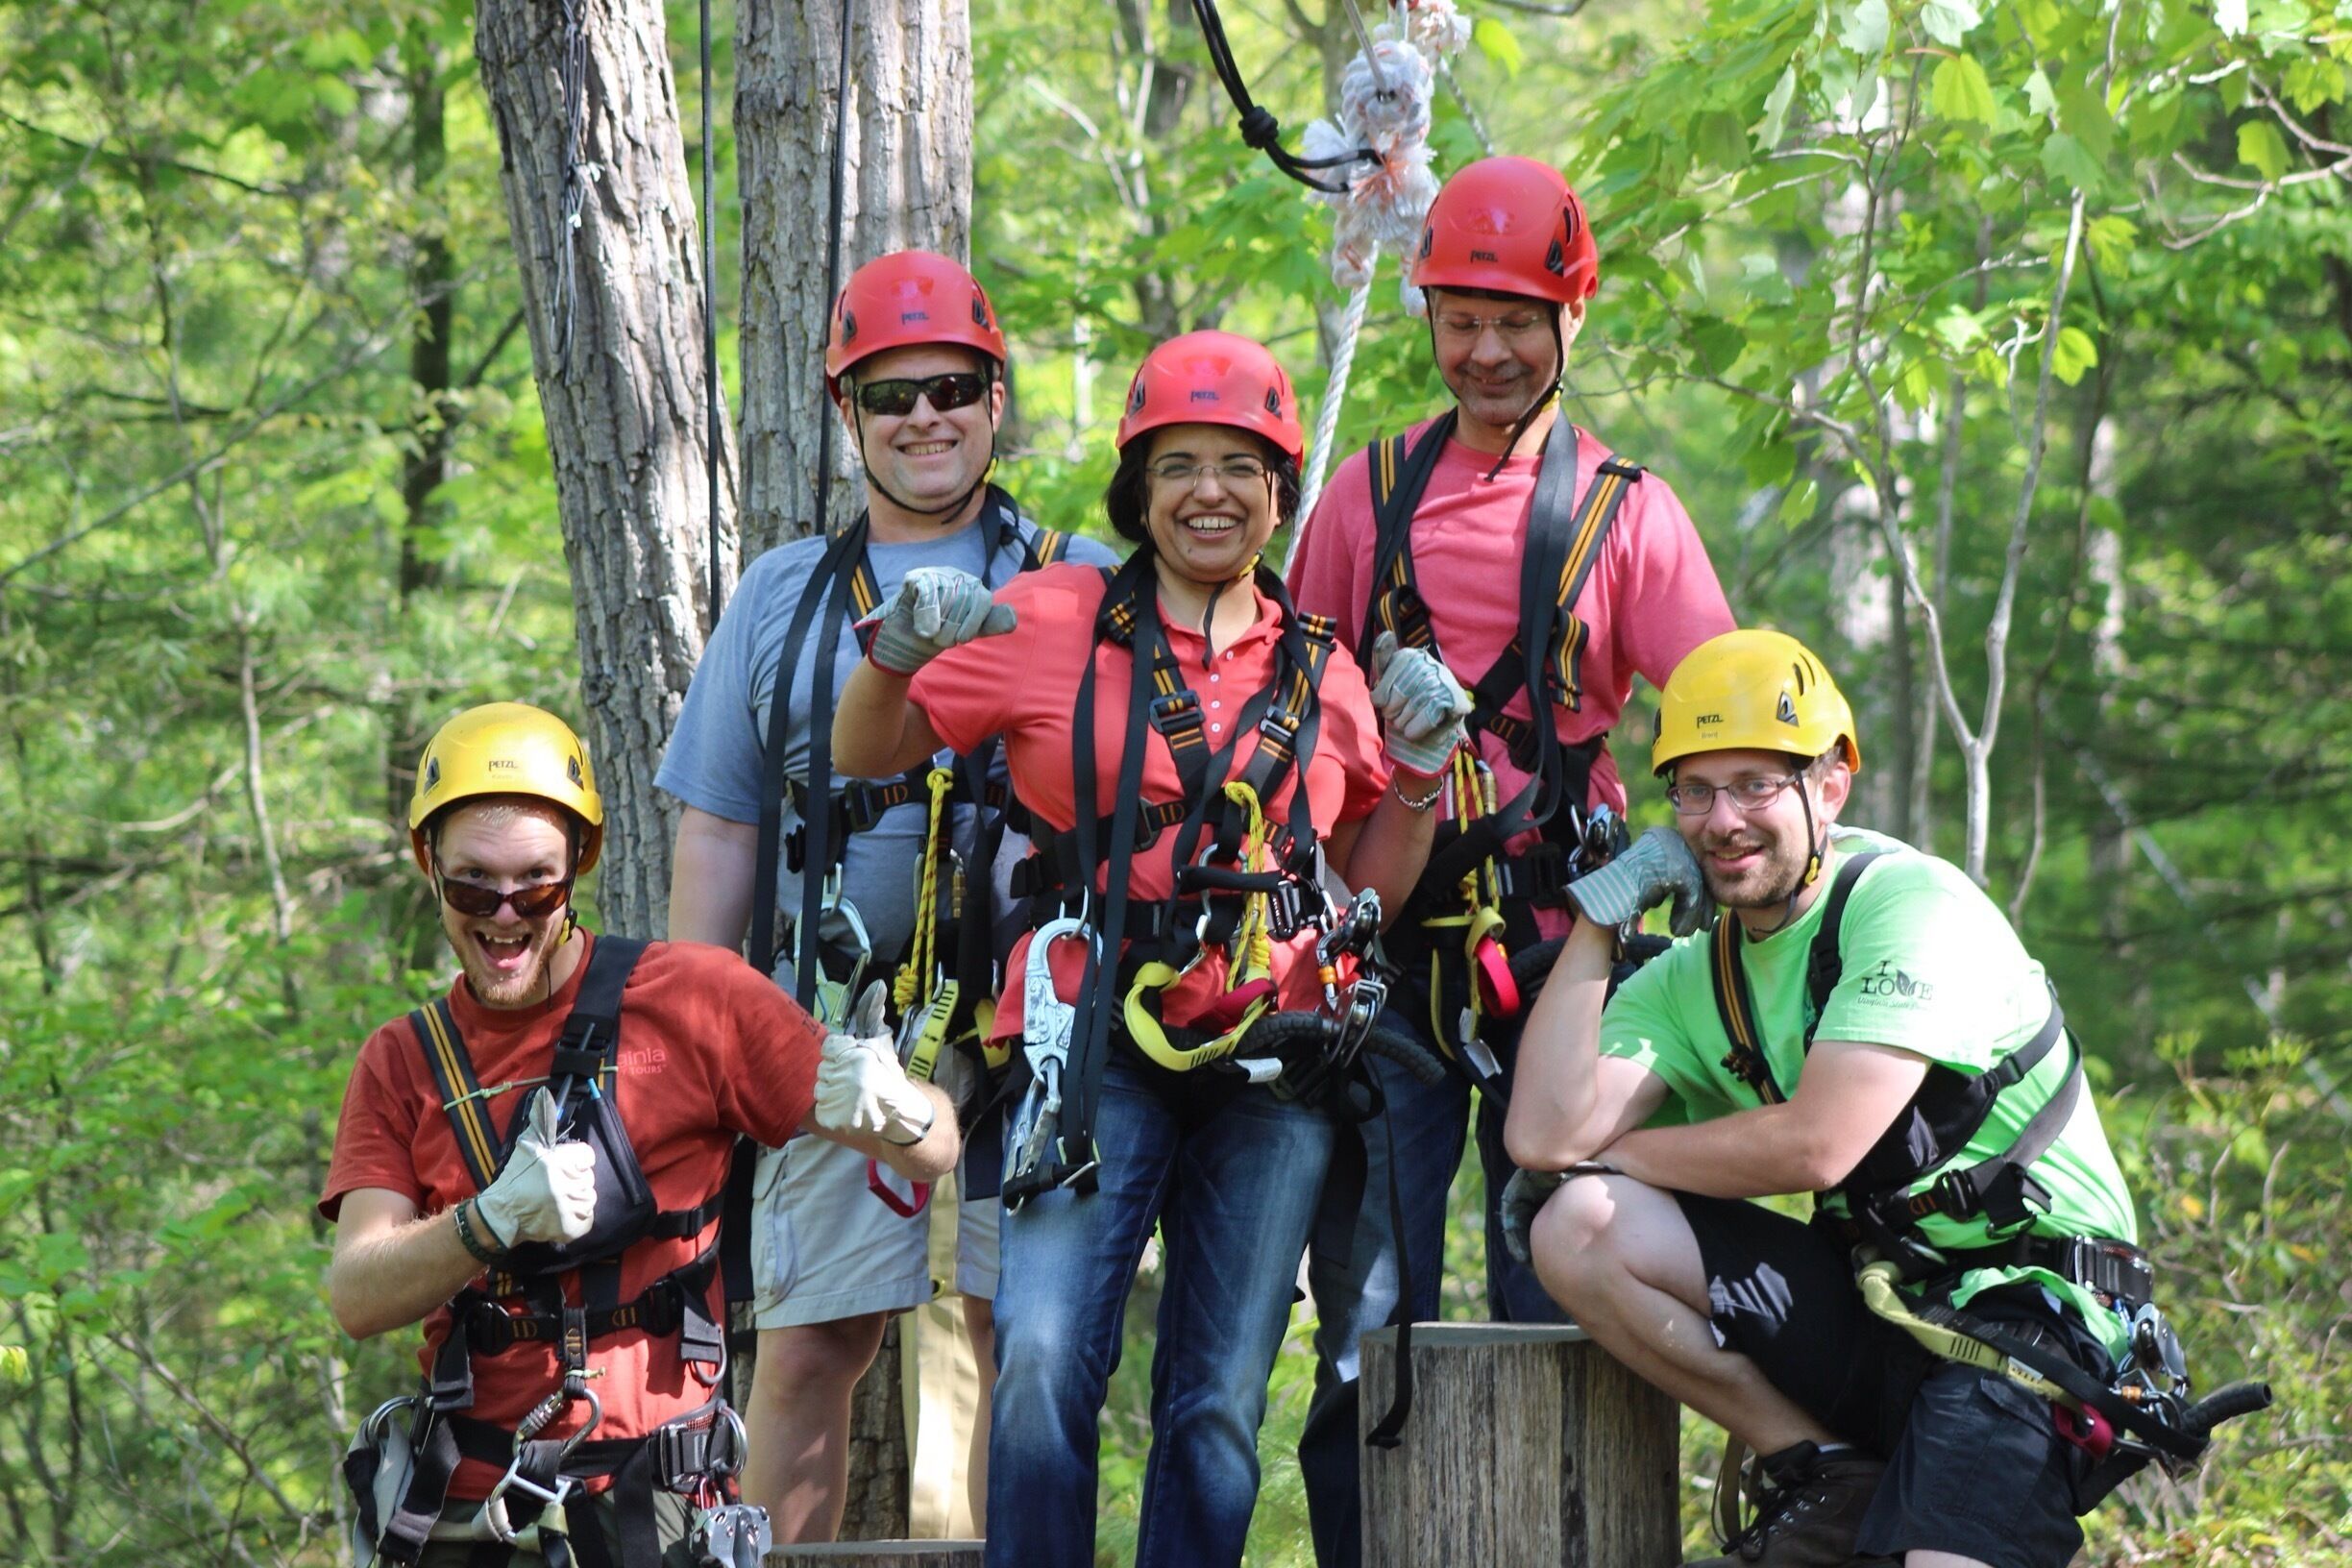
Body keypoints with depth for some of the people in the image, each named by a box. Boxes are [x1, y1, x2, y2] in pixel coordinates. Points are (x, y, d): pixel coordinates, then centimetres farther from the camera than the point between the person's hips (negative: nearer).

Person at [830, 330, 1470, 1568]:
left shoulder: (1321, 673, 13)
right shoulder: (1053, 621, 4)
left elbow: (1372, 888, 20)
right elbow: (867, 759, 8)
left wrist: (1417, 772, 5)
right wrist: (896, 653, -10)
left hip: (1270, 1064, 3)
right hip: (1098, 1047, -3)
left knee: (1219, 1400, 4)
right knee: (1043, 1359, -19)